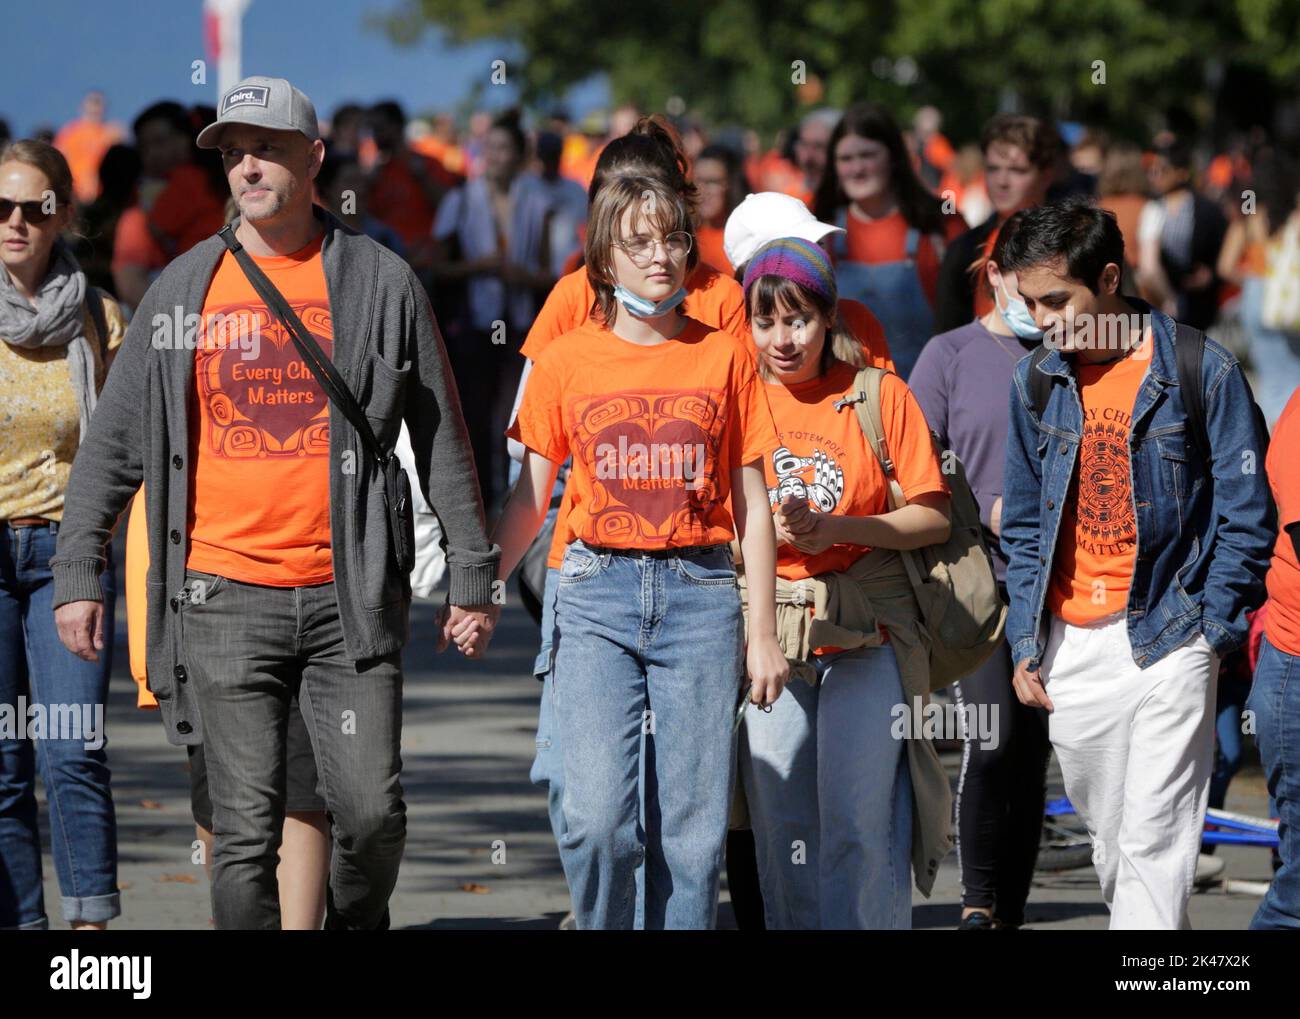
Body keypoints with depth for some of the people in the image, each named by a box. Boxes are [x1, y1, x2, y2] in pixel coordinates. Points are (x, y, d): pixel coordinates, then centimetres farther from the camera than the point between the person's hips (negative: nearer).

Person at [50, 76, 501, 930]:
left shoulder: (381, 282, 4)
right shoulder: (183, 289, 7)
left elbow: (442, 442, 9)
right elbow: (115, 442, 10)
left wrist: (473, 576, 7)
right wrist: (78, 573, 4)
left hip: (348, 594, 0)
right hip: (225, 596, 0)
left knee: (373, 811, -4)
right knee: (247, 832, -2)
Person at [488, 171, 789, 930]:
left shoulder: (725, 356, 7)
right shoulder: (567, 361, 6)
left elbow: (752, 505, 8)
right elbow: (531, 497, 9)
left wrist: (763, 633, 4)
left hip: (700, 593, 0)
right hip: (598, 591, 0)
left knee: (692, 829, -2)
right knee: (599, 818, -13)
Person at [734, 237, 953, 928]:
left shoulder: (879, 395, 0)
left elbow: (933, 518, -1)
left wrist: (836, 528, -13)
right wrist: (772, 531, -11)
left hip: (867, 632, -3)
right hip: (769, 634, 3)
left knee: (858, 819, -10)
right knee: (781, 828, 2)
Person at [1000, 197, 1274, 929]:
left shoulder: (1202, 372, -6)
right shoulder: (1037, 382, 8)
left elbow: (1247, 517, -2)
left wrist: (1214, 635, -7)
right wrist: (1027, 642, 9)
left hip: (1167, 641, -5)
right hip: (1071, 644, 5)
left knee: (1154, 842, -9)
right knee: (1109, 837, 11)